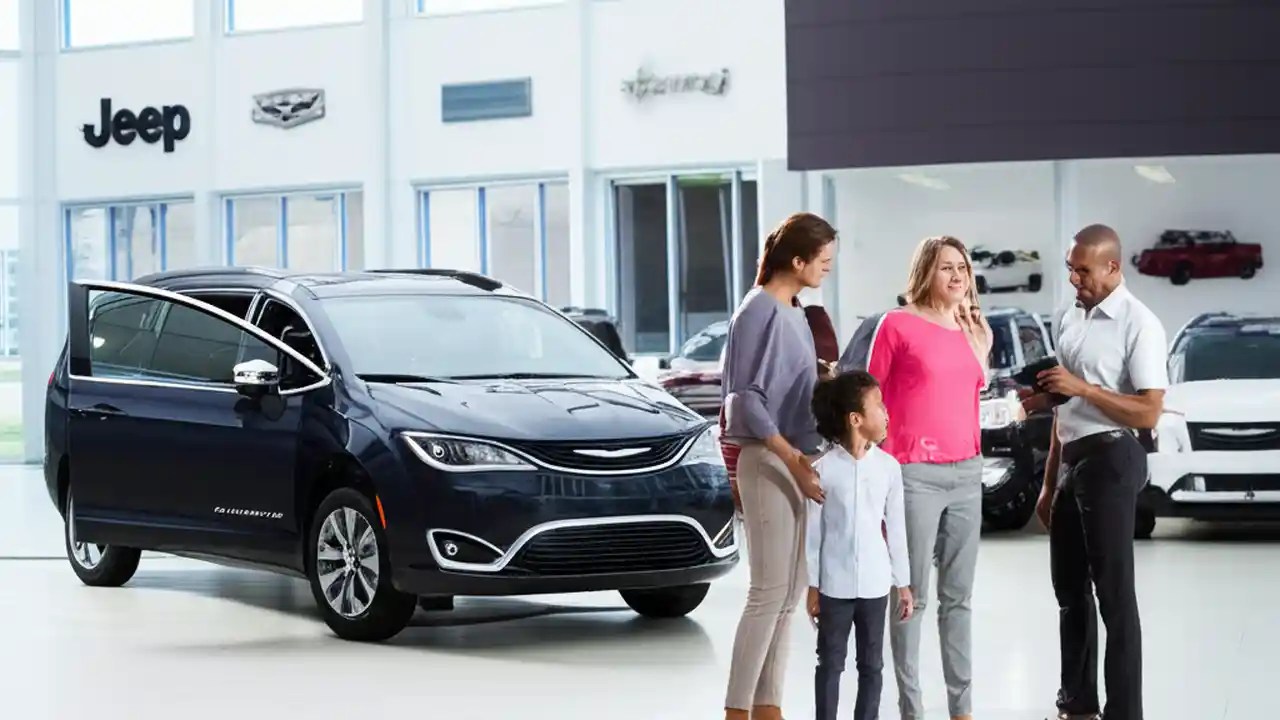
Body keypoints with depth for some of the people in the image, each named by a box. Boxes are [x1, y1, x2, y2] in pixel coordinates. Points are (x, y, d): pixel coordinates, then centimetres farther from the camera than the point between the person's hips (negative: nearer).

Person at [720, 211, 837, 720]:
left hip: (792, 460, 9)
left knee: (790, 590, 10)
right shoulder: (761, 311, -13)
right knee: (770, 591, -10)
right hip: (769, 461, -9)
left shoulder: (792, 313, 14)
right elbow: (748, 399, -18)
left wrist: (802, 460, 15)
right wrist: (793, 460, -22)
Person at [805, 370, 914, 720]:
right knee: (831, 662, 7)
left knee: (871, 663, 11)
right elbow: (813, 531, -4)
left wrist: (903, 583, 7)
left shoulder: (888, 466, -1)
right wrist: (812, 586, -3)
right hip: (834, 584, -2)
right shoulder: (823, 469, -9)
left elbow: (896, 528, 5)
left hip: (875, 583, 3)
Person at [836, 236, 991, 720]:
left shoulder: (974, 332, 12)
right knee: (912, 597, -2)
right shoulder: (896, 325, -4)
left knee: (958, 595, 10)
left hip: (966, 473, 6)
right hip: (914, 475, -6)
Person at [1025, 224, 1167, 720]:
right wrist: (1049, 484, 16)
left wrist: (1082, 388, -23)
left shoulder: (1139, 324, -13)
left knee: (1114, 593, -3)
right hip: (1071, 460, 8)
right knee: (1069, 587, 15)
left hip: (1111, 461, -8)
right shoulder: (1069, 318, 11)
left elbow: (1149, 413, -18)